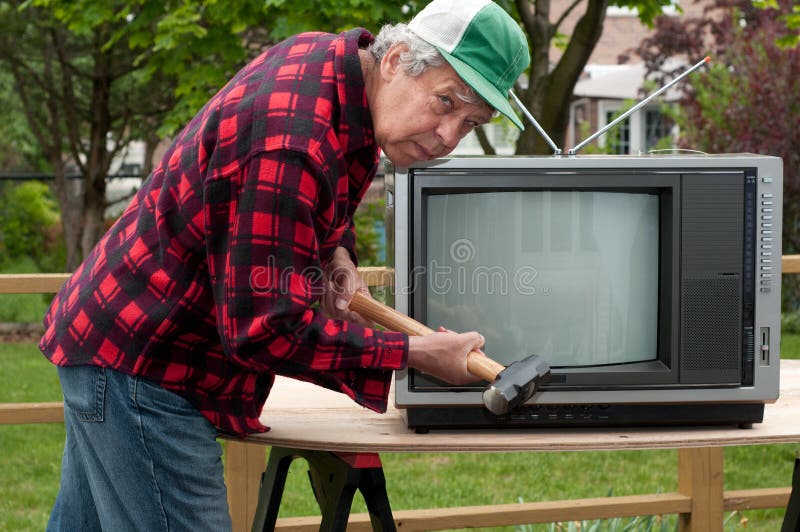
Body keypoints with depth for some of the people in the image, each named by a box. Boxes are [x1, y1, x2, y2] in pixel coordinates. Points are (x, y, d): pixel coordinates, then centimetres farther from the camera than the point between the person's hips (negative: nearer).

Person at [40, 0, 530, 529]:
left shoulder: (328, 54, 1)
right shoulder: (294, 142, -30)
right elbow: (264, 329, -28)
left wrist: (335, 252, 2)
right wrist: (420, 354, -23)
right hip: (137, 366, -10)